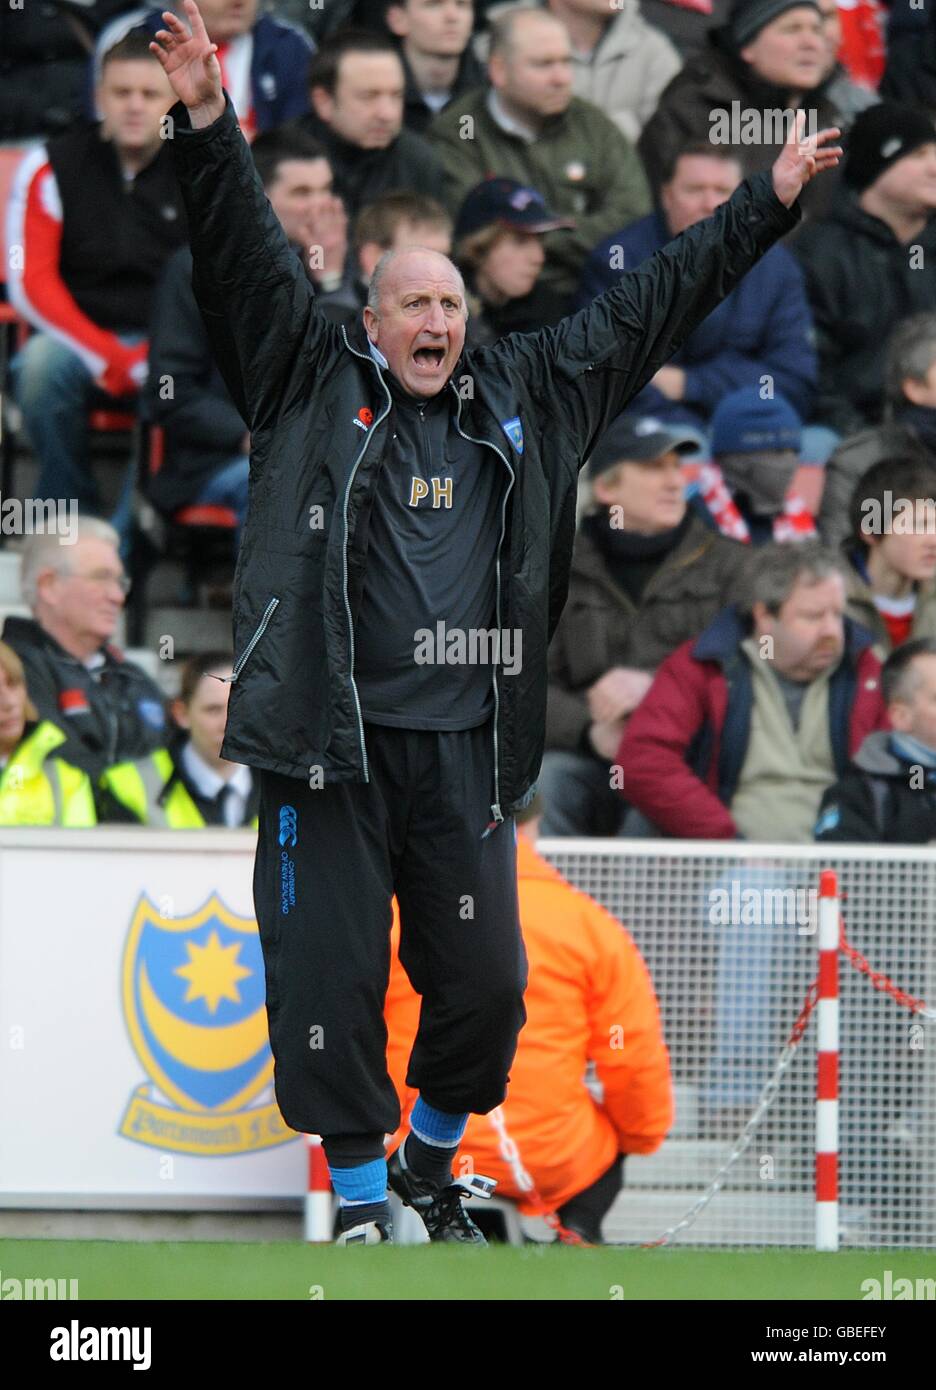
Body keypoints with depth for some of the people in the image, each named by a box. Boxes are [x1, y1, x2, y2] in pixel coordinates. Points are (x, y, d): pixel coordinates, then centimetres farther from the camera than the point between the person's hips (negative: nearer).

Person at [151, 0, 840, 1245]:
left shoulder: (524, 400, 14)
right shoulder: (315, 387, 6)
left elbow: (650, 306, 19)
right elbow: (249, 260, -3)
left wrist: (770, 201, 21)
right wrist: (208, 124, -16)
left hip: (466, 754, 3)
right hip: (332, 746, -3)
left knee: (485, 982, 4)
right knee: (329, 982, -2)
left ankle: (435, 1161, 28)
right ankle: (360, 1199, 10)